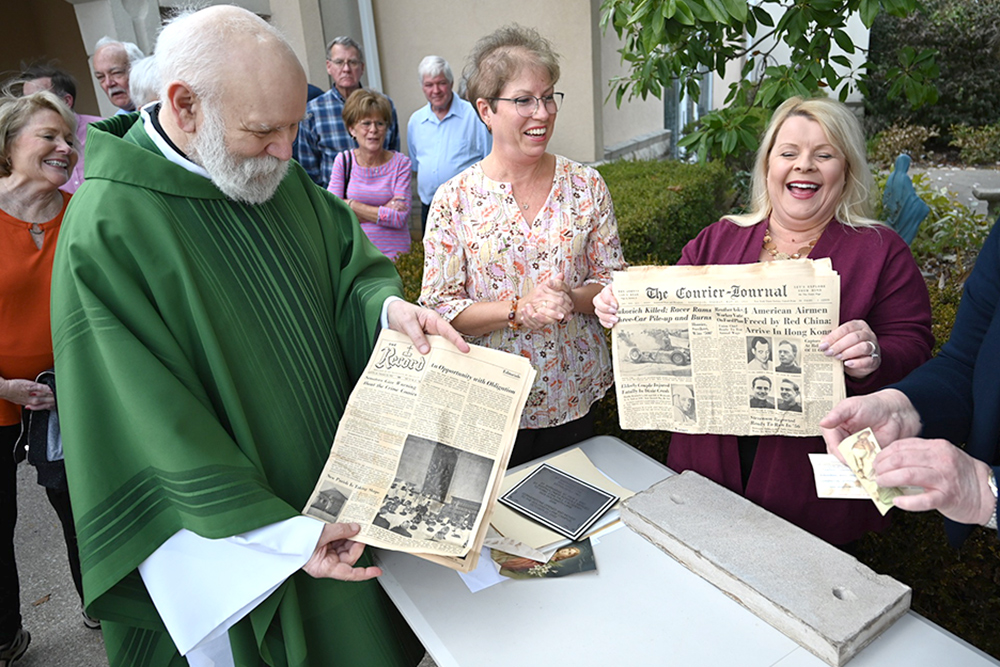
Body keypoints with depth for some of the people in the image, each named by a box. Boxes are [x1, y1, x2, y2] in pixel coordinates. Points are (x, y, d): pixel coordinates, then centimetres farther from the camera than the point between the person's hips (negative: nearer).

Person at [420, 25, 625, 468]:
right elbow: (439, 309, -10)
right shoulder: (454, 200, -9)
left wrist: (571, 298, -20)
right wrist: (520, 310, -23)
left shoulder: (586, 186, -2)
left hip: (574, 393, 3)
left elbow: (613, 280, 2)